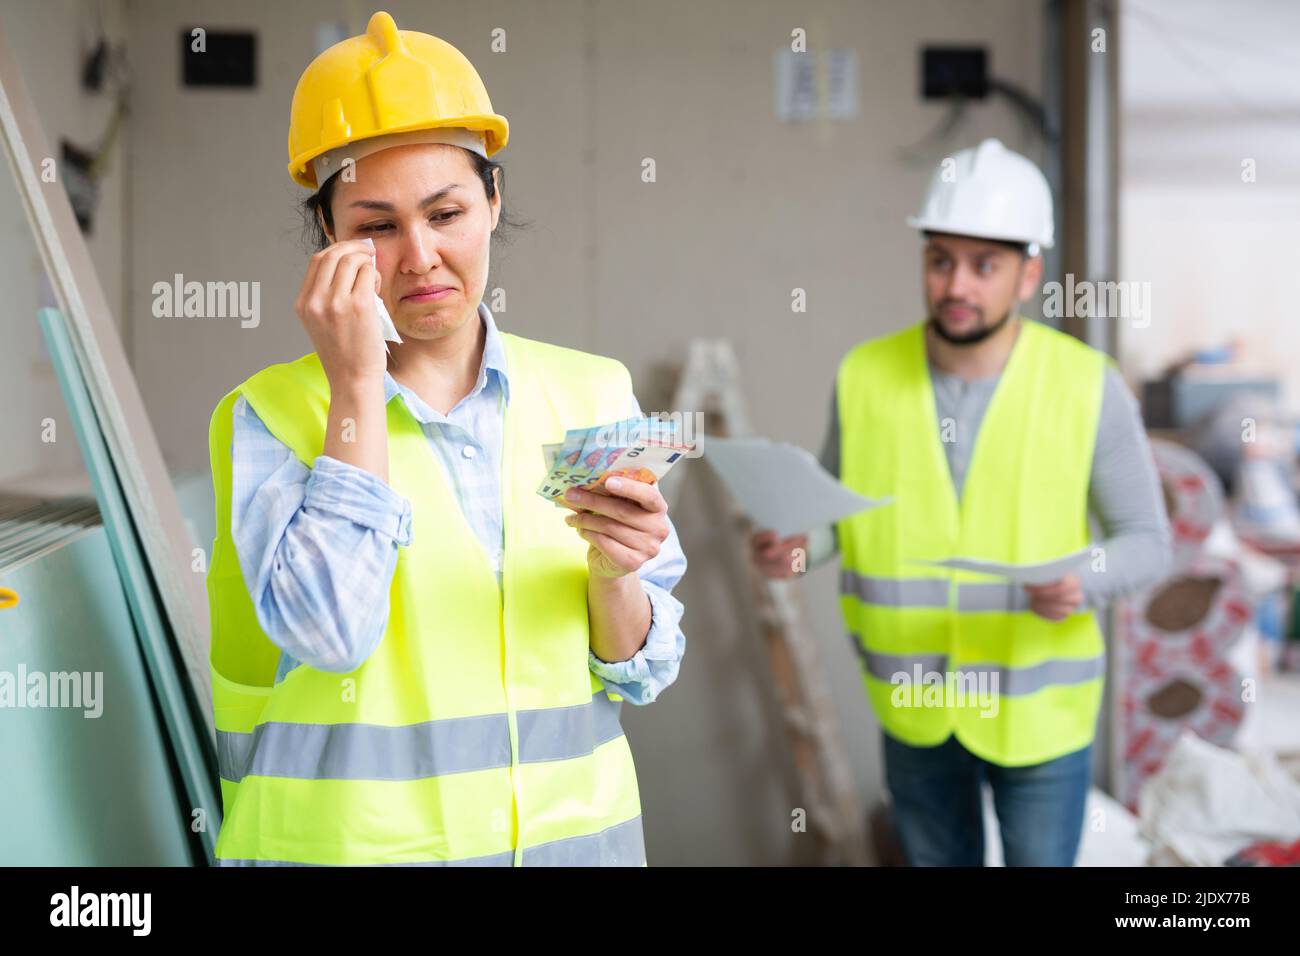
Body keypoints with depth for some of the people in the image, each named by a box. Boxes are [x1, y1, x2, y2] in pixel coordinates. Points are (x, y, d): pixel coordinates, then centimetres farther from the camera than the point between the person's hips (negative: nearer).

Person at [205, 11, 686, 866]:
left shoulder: (594, 394, 0)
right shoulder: (272, 412, -7)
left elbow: (641, 674, 2)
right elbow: (327, 633, -22)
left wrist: (614, 577, -19)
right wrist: (357, 386, -19)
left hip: (573, 825, 3)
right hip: (351, 836, -3)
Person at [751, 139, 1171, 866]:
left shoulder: (1089, 387, -15)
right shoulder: (867, 376, -9)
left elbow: (1147, 542, -7)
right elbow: (840, 513, 5)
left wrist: (1083, 583, -29)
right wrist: (795, 545, -17)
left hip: (1038, 703, -2)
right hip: (914, 700, 2)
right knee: (940, 859, 19)